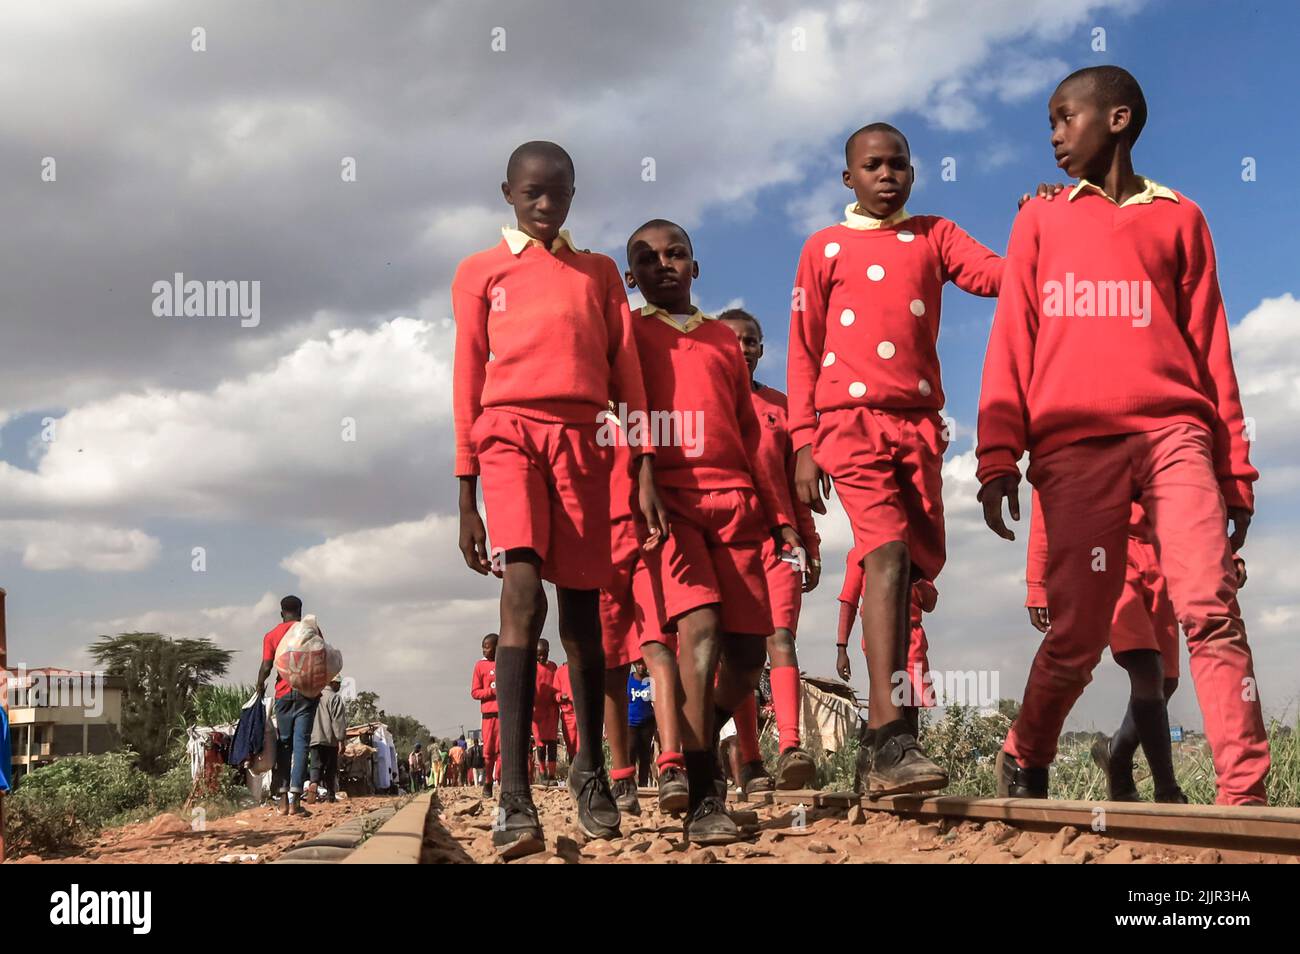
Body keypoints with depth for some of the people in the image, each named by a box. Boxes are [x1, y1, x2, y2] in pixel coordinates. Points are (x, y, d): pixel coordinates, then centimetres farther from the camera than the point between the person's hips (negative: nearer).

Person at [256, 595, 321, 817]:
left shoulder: (271, 636, 5)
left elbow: (266, 667, -4)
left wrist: (260, 688, 10)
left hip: (283, 694, 1)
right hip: (307, 692, -1)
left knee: (284, 744, 9)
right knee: (301, 743, -4)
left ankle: (283, 800, 6)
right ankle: (295, 800, -11)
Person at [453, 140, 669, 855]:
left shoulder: (599, 273, 19)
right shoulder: (479, 273, 14)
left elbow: (626, 371, 14)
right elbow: (468, 383, 10)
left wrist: (645, 470, 3)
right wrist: (466, 499, 5)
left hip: (582, 440, 2)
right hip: (510, 434, -2)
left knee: (581, 606, 4)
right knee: (523, 593, -20)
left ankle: (590, 769, 23)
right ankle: (514, 798, -25)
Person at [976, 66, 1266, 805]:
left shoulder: (1180, 219, 17)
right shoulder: (1040, 221, 18)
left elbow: (1210, 348, 13)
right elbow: (1012, 345, 9)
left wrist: (1236, 466, 7)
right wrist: (999, 457, -2)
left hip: (1173, 433, 0)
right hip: (1074, 447, 0)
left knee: (1211, 610, -13)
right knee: (1079, 633, -1)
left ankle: (1246, 800, -12)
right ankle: (1024, 761, 21)